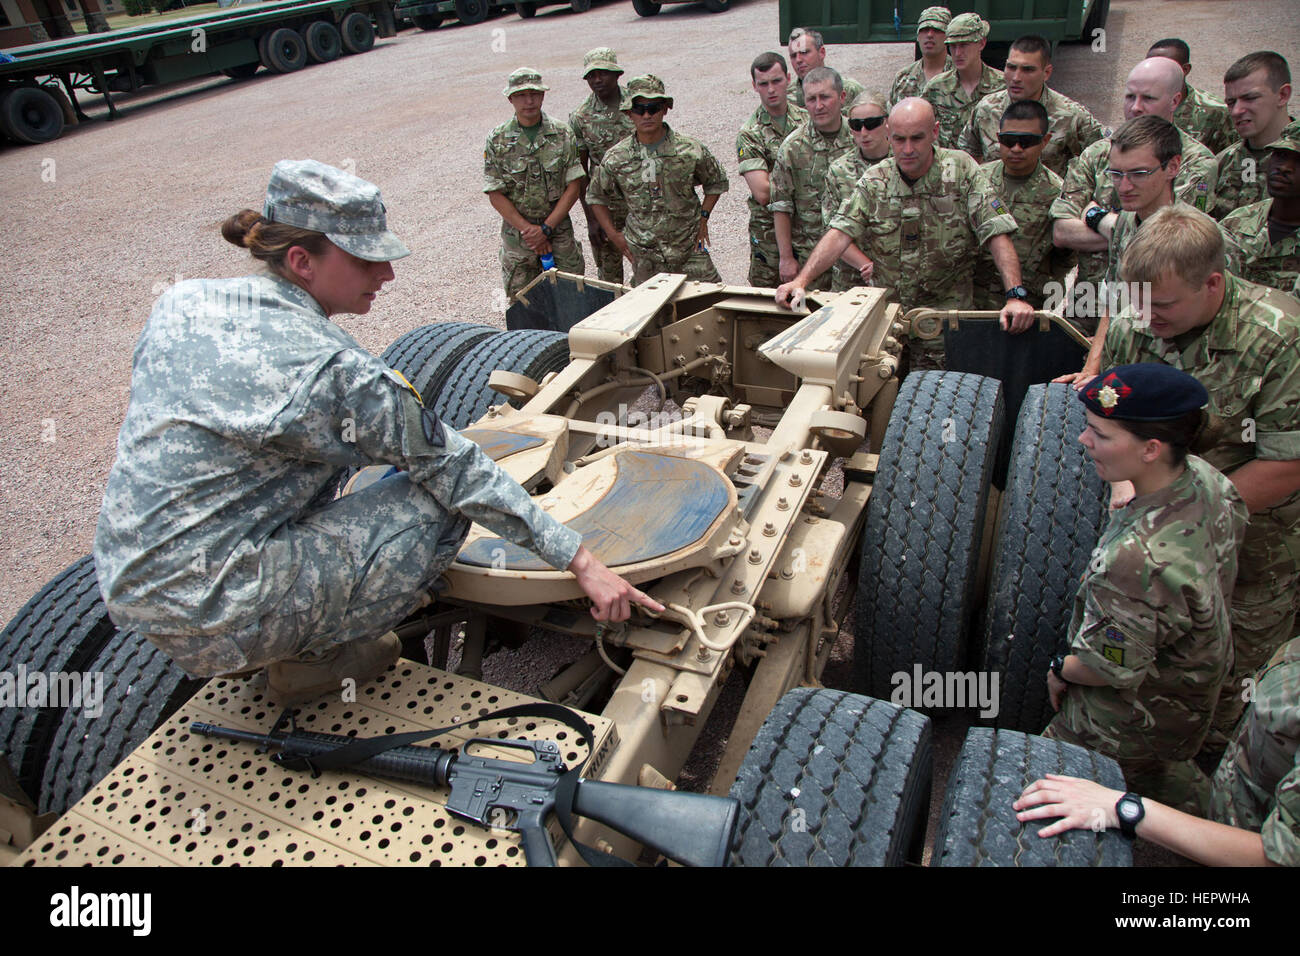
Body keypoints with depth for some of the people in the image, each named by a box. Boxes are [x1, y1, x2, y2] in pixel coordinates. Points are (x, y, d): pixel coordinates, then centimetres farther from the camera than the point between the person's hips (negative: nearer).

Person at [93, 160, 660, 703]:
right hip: (211, 621, -8)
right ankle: (309, 657, 5)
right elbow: (454, 467, -18)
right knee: (440, 503, -9)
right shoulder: (330, 370, -21)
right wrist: (580, 561, -10)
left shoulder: (183, 301, 1)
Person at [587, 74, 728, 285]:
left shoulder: (691, 151, -7)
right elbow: (596, 197, 10)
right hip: (644, 255, 0)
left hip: (690, 249, 0)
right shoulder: (616, 158, -5)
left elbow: (717, 182, 11)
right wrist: (613, 235, 5)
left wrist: (703, 218, 2)